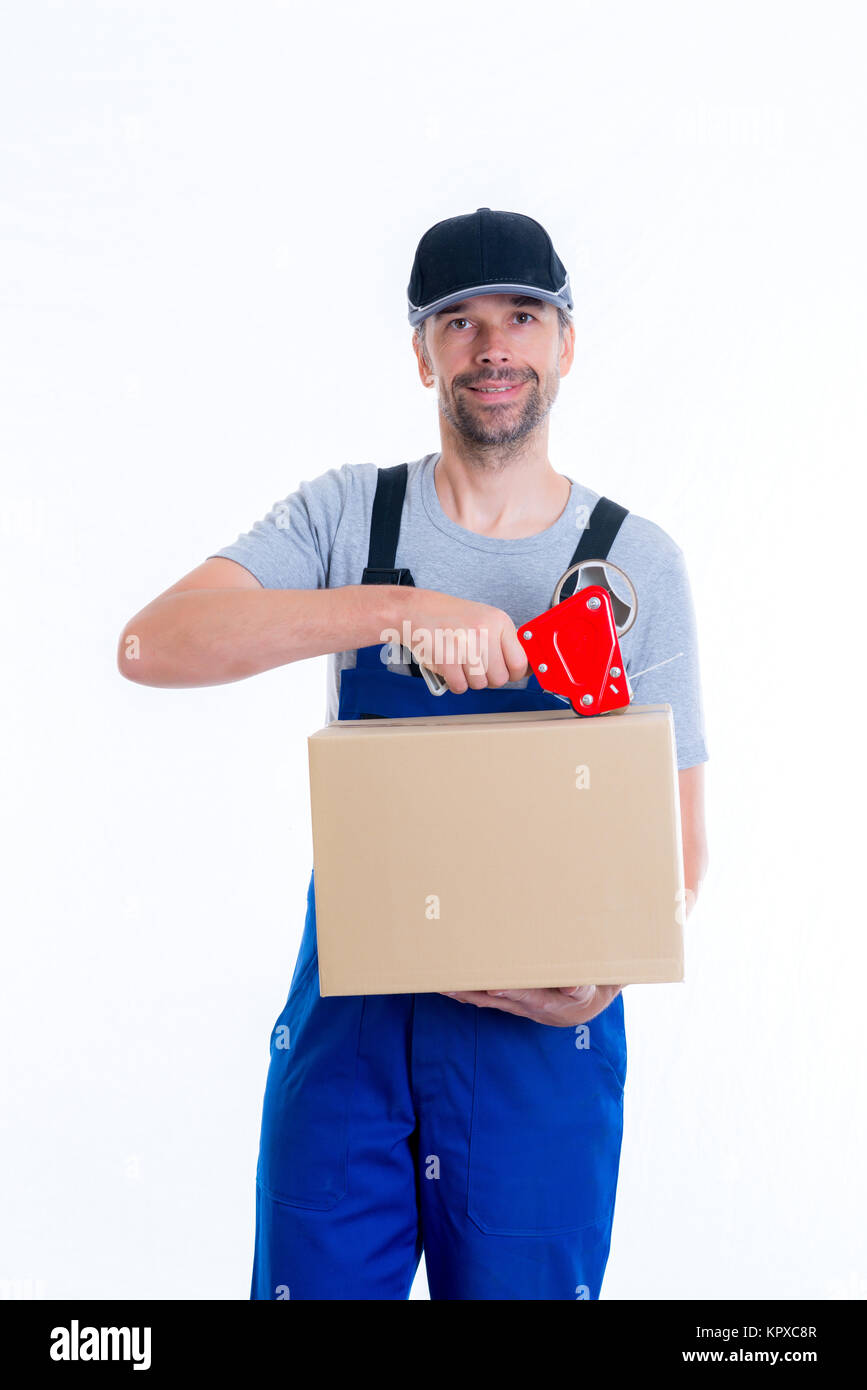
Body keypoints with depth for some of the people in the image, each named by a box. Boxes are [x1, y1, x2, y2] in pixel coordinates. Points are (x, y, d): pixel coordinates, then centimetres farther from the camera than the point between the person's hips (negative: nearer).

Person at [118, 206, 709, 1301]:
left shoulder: (636, 560, 1)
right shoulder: (347, 515, 0)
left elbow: (677, 828, 3)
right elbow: (151, 645, -15)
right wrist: (396, 608, -27)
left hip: (541, 1020, 0)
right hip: (350, 1006, 0)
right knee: (316, 1279, 10)